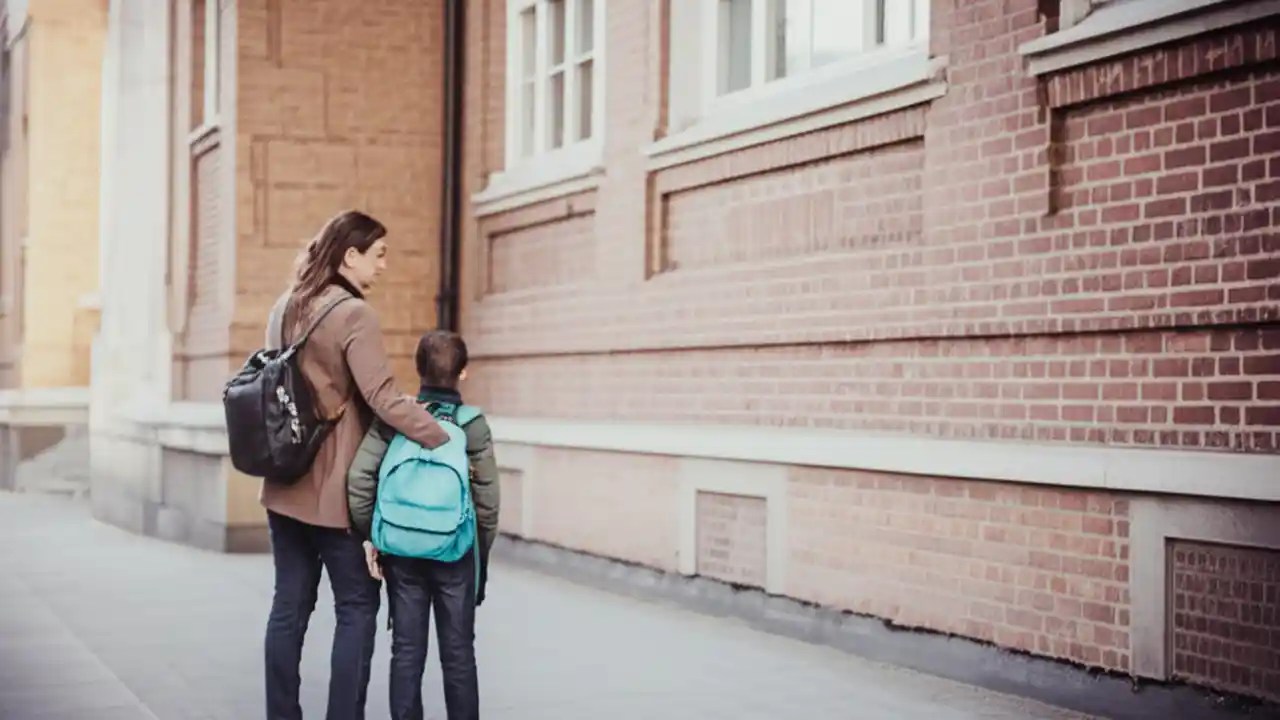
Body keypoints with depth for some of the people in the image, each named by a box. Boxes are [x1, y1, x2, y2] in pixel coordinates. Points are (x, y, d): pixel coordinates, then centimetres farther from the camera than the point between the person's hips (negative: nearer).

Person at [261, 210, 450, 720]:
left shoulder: (284, 309, 10)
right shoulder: (354, 314, -15)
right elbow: (383, 399, -22)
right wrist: (447, 441, -21)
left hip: (286, 483, 7)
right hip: (335, 488, -7)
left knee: (290, 605, 11)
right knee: (357, 607, 2)